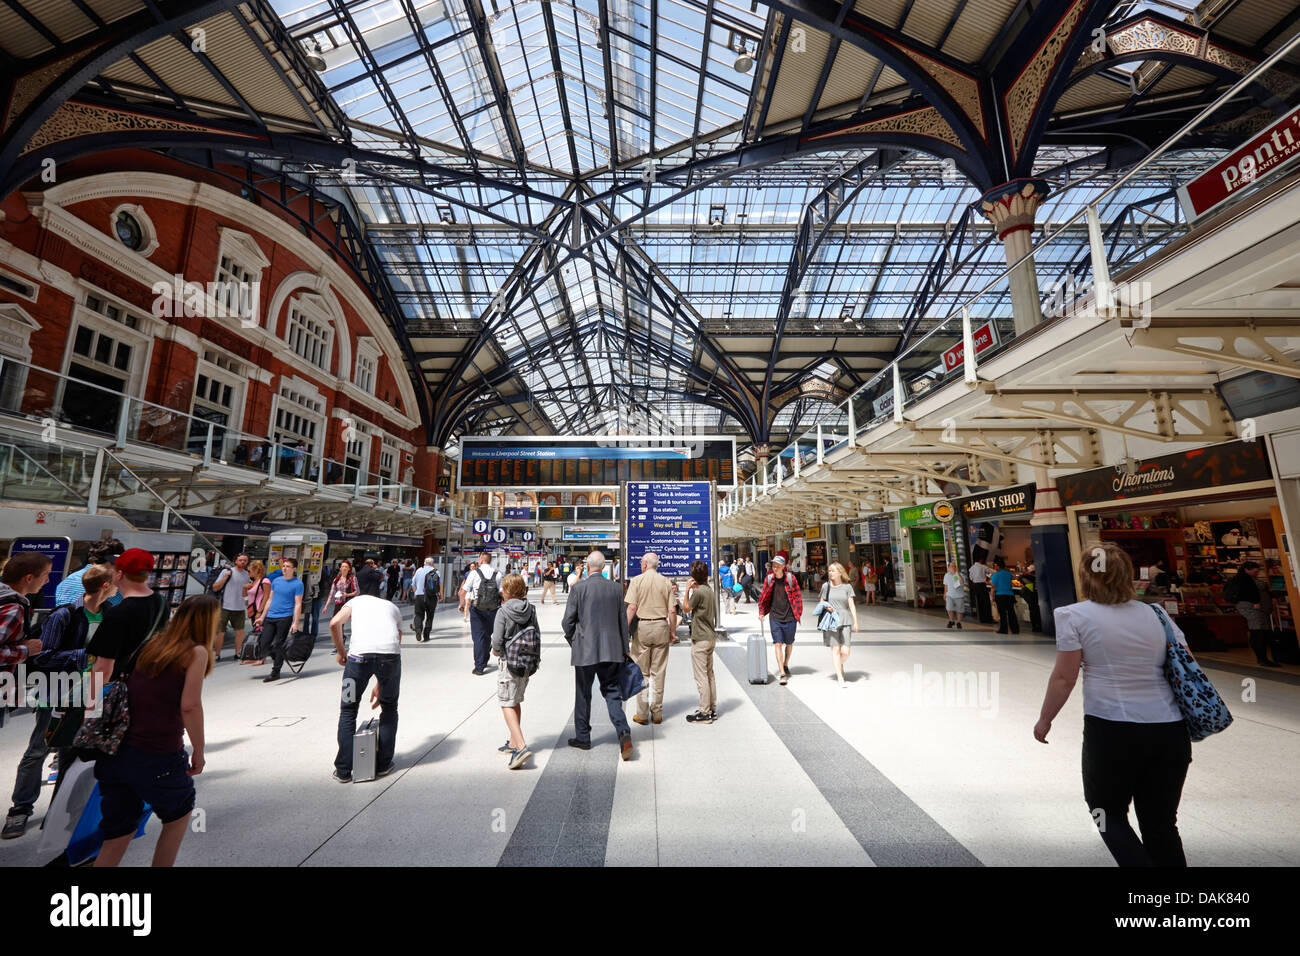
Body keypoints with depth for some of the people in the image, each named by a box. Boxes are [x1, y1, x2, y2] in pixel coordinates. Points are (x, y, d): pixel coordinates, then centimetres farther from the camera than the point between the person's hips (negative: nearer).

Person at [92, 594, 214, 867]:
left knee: (118, 835, 20)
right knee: (180, 813, 23)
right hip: (157, 756, -6)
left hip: (114, 752, 6)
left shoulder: (152, 645, 9)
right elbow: (190, 705, -16)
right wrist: (198, 752, -4)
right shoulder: (197, 652, -9)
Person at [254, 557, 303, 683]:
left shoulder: (297, 584, -7)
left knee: (278, 645, -2)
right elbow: (270, 600, 18)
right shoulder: (276, 581, 11)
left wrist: (296, 623, -16)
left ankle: (275, 672, 9)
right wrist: (262, 617, 15)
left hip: (284, 618, -5)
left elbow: (298, 604, -10)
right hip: (270, 617, 6)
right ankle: (275, 657, 32)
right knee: (264, 643, 5)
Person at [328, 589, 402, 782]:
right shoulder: (393, 608, 33)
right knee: (389, 708, 23)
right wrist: (380, 684, 35)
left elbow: (334, 623, 7)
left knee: (348, 710, 19)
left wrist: (340, 652, 21)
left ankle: (343, 771, 23)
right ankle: (383, 765, 30)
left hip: (360, 652, -1)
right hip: (390, 653, 2)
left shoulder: (356, 601, 30)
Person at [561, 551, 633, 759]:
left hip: (585, 650, -2)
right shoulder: (616, 588, -1)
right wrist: (625, 649, 13)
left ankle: (582, 737, 25)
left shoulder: (580, 588, -10)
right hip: (611, 650, 3)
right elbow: (622, 620, 4)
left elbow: (568, 620, -6)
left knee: (583, 695, 13)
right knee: (611, 691, 11)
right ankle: (623, 731, -6)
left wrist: (573, 641, 12)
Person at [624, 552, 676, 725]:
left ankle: (642, 714, 11)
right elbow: (672, 611, 0)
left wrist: (625, 629, -6)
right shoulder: (666, 582, 3)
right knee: (659, 672, 9)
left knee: (641, 672, 7)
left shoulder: (637, 580, -4)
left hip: (642, 626, -2)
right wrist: (672, 631, 10)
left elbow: (632, 608, -11)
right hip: (661, 626, 2)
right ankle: (657, 713, 16)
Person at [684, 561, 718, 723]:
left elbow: (687, 608, -5)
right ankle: (712, 709, 24)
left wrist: (687, 590, 0)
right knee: (709, 674, 16)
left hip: (700, 639, -9)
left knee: (701, 676, -1)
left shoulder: (698, 592, -19)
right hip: (711, 637, 9)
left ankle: (704, 713, 5)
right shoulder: (709, 590, 8)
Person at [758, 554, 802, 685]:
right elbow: (763, 597, 10)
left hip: (790, 617, 0)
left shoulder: (790, 579, -4)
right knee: (778, 644, -8)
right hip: (774, 617, 0)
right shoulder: (768, 579, 1)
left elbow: (797, 597, 2)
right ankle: (782, 673, -6)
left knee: (789, 643, 14)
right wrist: (761, 613, 6)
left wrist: (798, 614, 0)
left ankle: (785, 665, 37)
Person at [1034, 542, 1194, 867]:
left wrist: (1044, 720, 3)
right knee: (1161, 823, 17)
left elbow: (1064, 678, -9)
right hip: (1170, 731, 5)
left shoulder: (1074, 616, -8)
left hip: (1111, 730, -4)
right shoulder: (1157, 614, 6)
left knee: (1109, 814, 16)